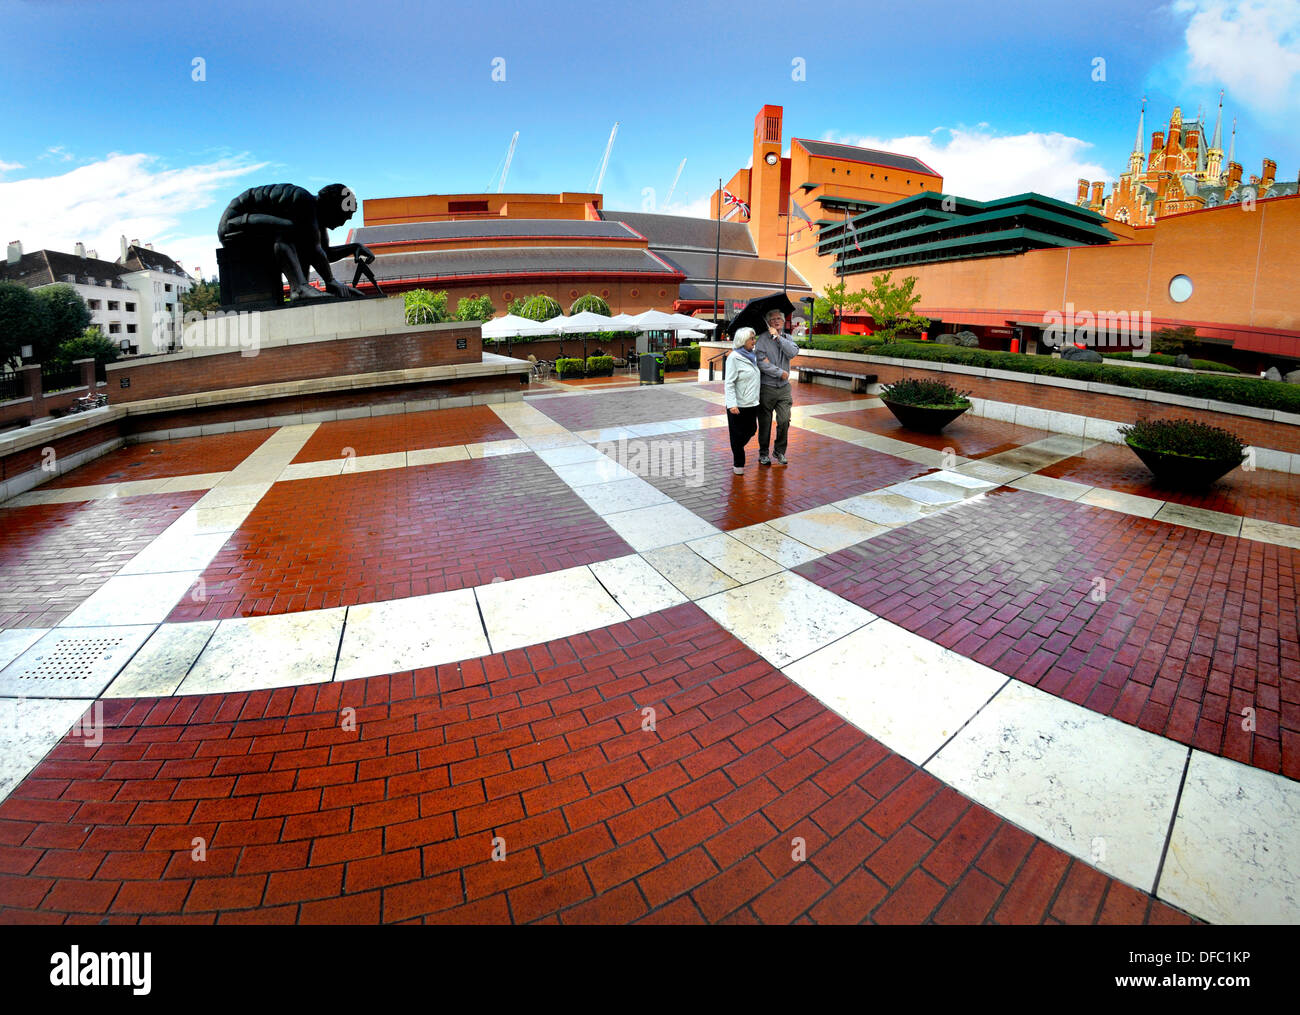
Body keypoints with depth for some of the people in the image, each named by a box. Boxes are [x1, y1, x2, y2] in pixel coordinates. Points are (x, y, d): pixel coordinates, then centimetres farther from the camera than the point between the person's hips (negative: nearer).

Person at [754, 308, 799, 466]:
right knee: (765, 423, 4)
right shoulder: (762, 340, -5)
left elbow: (793, 353, -10)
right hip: (767, 388, -3)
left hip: (784, 388, 3)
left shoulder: (788, 338, 10)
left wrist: (778, 337, -12)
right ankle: (763, 454, 20)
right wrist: (780, 373, -12)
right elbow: (761, 362, -16)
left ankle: (779, 451, 16)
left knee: (784, 421, -3)